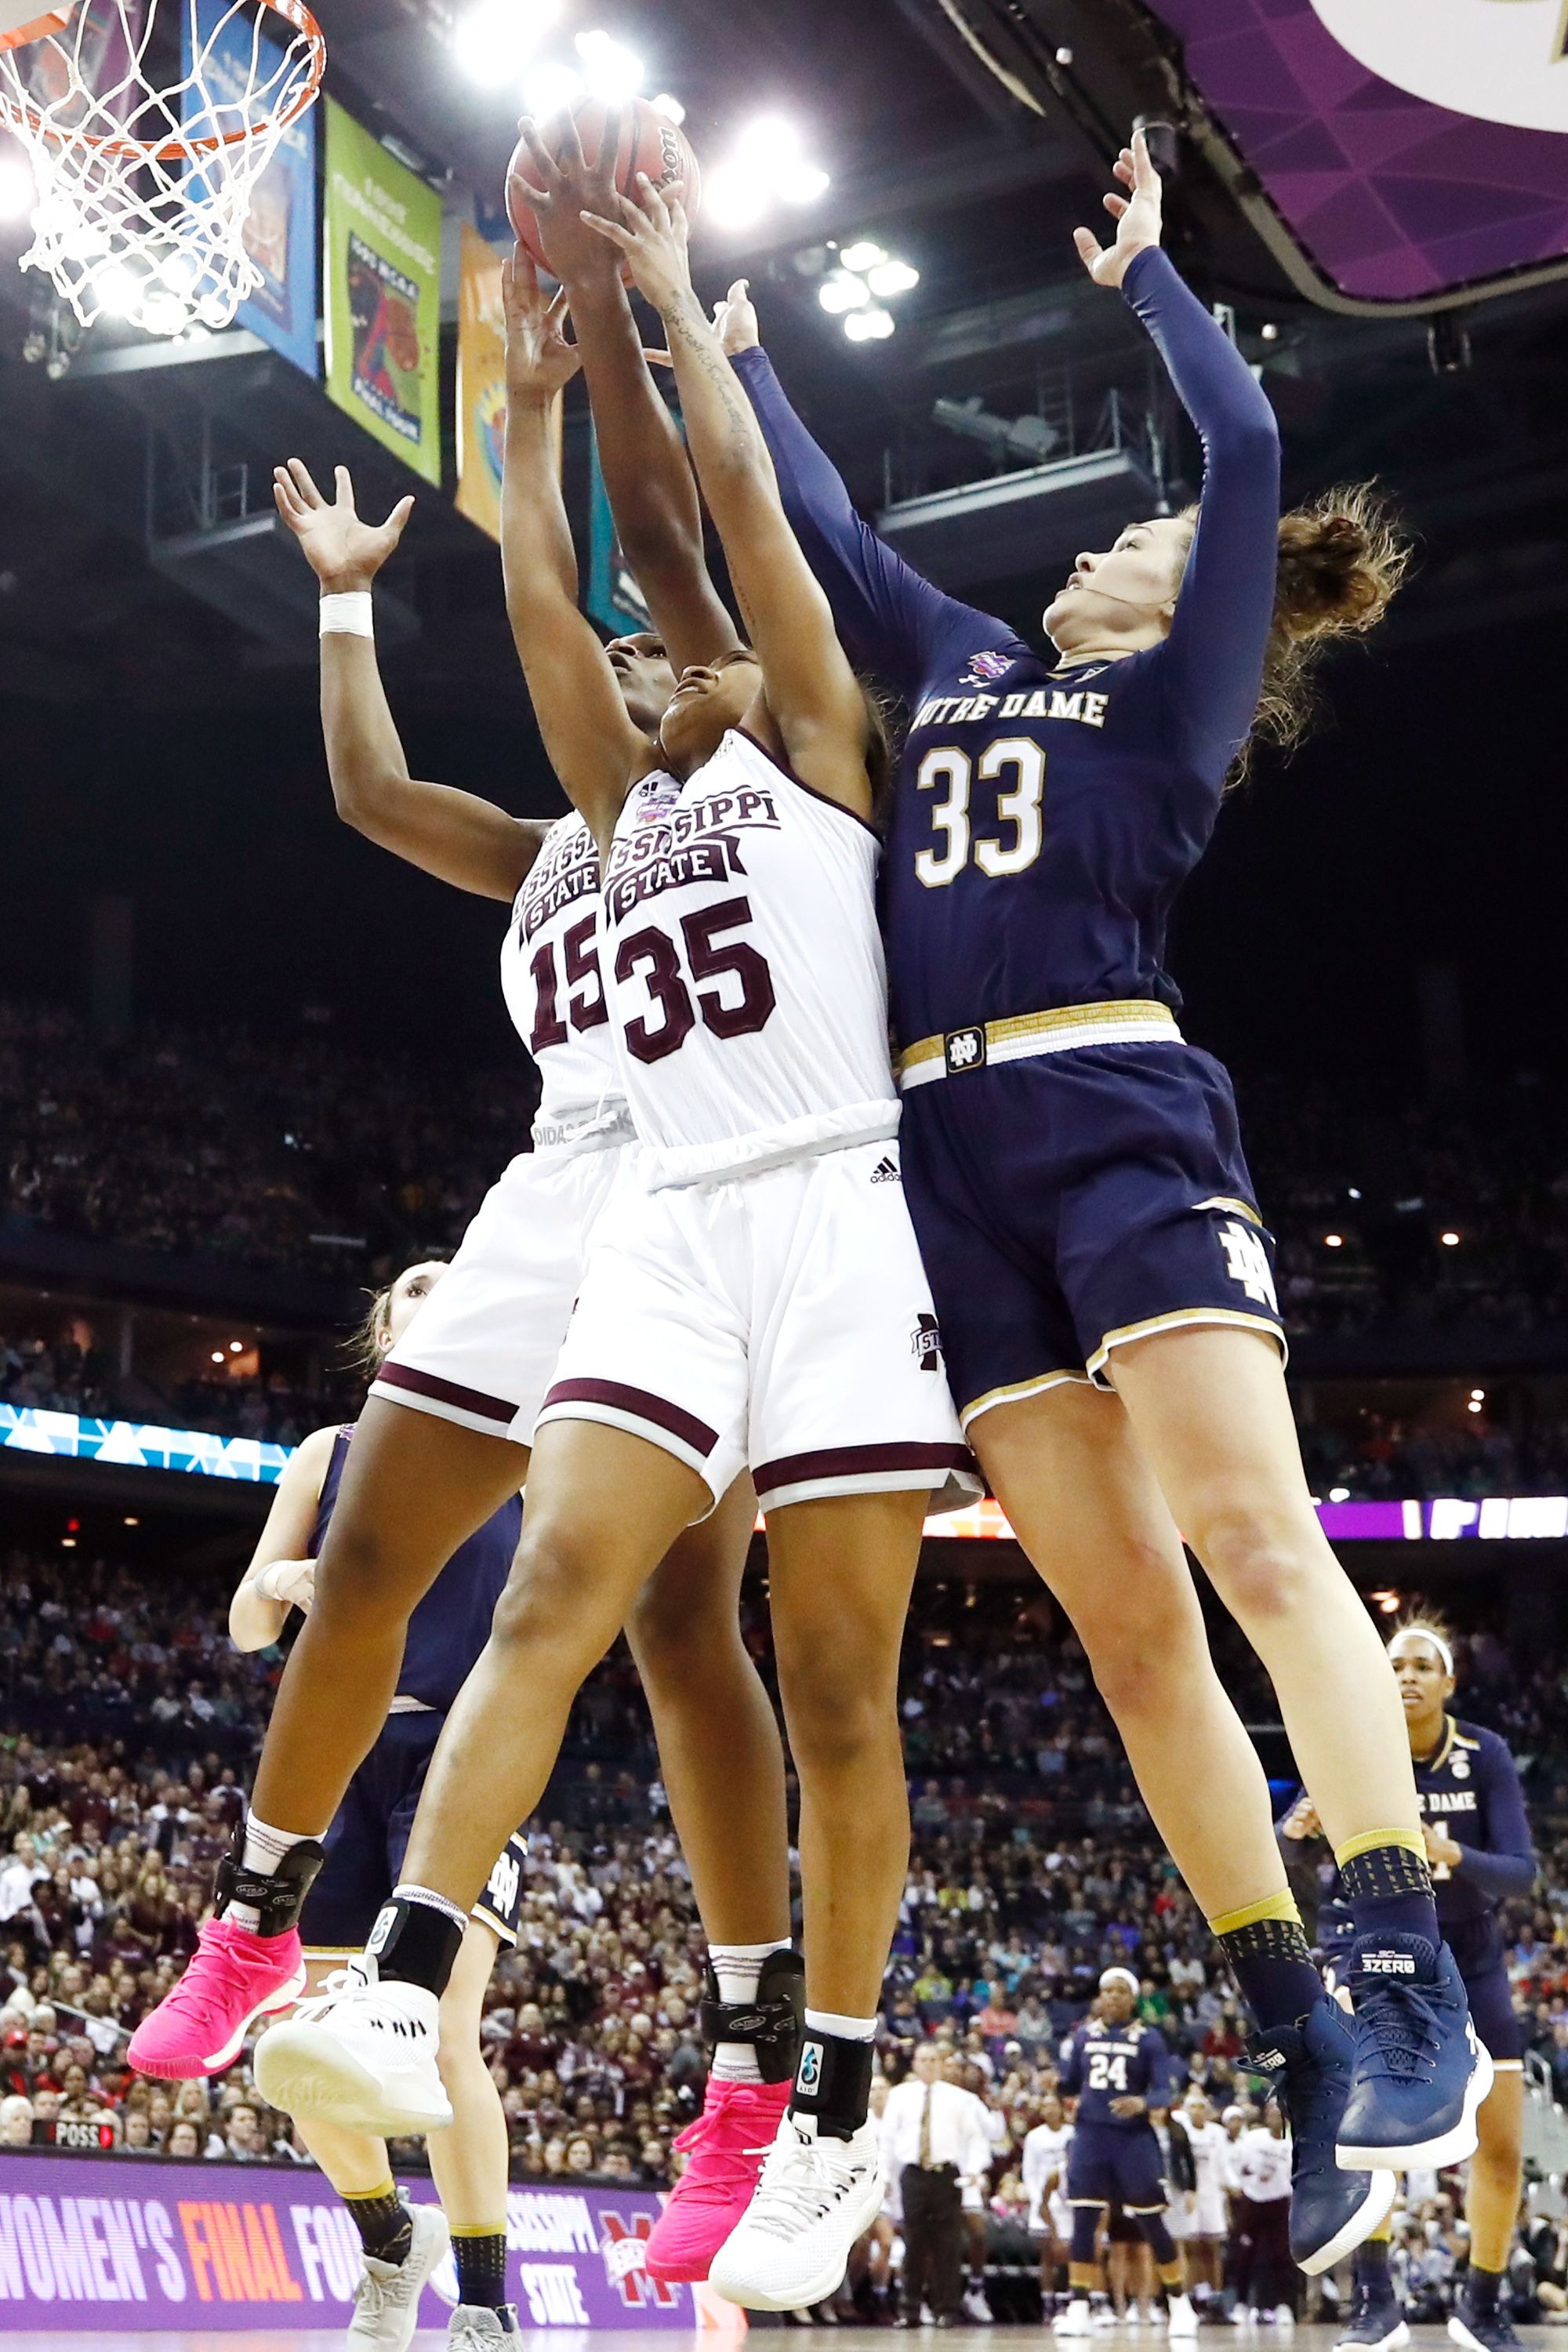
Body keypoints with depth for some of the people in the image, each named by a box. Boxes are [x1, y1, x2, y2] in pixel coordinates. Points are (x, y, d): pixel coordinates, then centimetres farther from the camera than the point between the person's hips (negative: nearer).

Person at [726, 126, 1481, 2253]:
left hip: (1116, 1118, -5)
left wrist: (1139, 268, 13)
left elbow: (1251, 443, 0)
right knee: (1126, 1617, -2)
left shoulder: (1176, 699, 11)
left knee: (1253, 1538, -18)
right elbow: (827, 534, 38)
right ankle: (1312, 2059, 0)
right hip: (956, 1164, 5)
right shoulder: (966, 666, 27)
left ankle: (1412, 1991, -20)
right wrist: (740, 355, 45)